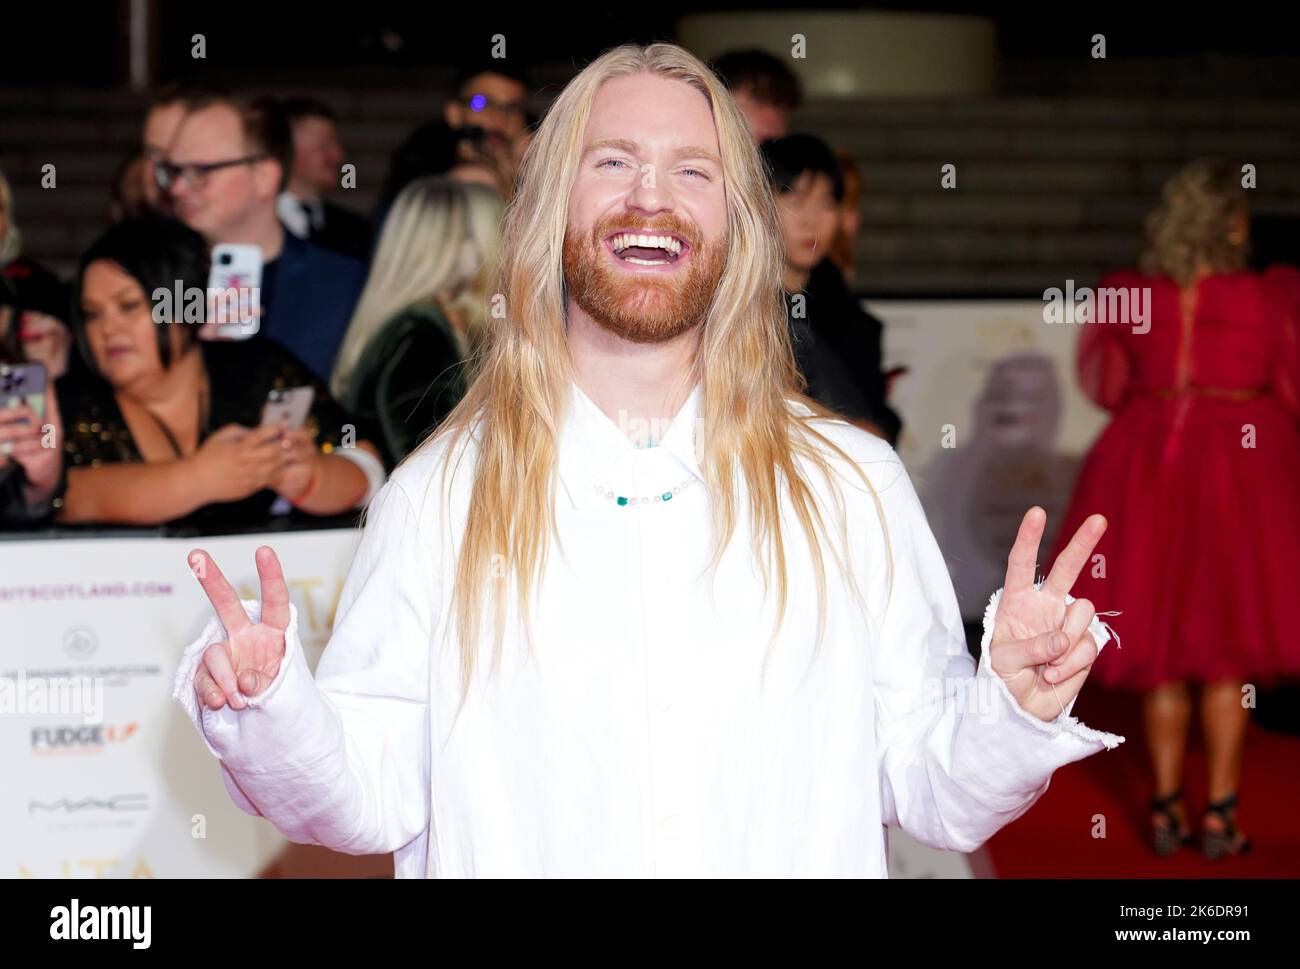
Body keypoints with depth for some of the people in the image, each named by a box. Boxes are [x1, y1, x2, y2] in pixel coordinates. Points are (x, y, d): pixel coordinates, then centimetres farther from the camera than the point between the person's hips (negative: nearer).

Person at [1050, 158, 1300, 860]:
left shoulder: (1129, 295, -3)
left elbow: (1107, 388, 4)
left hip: (1149, 467, 2)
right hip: (1240, 462, -2)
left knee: (1163, 647, 13)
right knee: (1229, 650, 8)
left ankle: (1166, 809, 14)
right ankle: (1219, 813, 7)